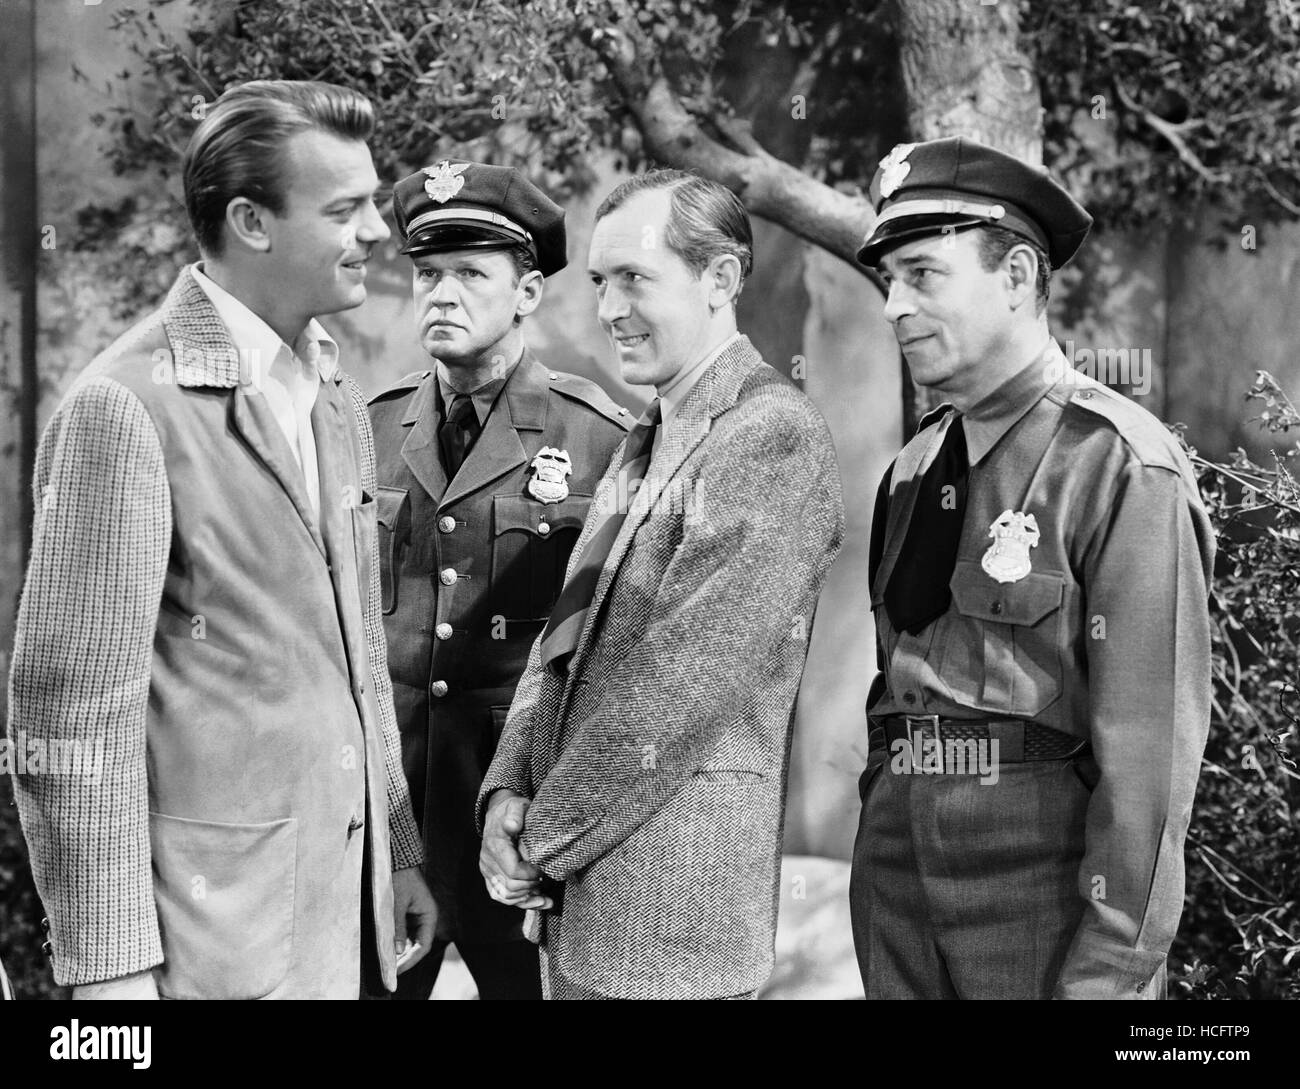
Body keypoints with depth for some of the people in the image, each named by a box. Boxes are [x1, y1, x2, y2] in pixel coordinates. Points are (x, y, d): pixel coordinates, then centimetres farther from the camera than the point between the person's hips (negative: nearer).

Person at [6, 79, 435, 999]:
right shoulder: (128, 407, -15)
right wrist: (111, 963, -16)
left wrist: (398, 850, 16)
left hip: (348, 892, 7)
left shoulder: (338, 396, 10)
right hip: (212, 912, -7)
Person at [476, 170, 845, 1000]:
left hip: (672, 902, -8)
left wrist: (547, 837, -12)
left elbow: (684, 681, -19)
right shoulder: (648, 442, 15)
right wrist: (510, 788, -1)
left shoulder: (776, 437, -14)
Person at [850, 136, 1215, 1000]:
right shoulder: (914, 468, 11)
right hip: (899, 863, 6)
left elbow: (1150, 741, -16)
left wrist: (1109, 968, -18)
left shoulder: (1119, 465, -11)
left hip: (1045, 876, -6)